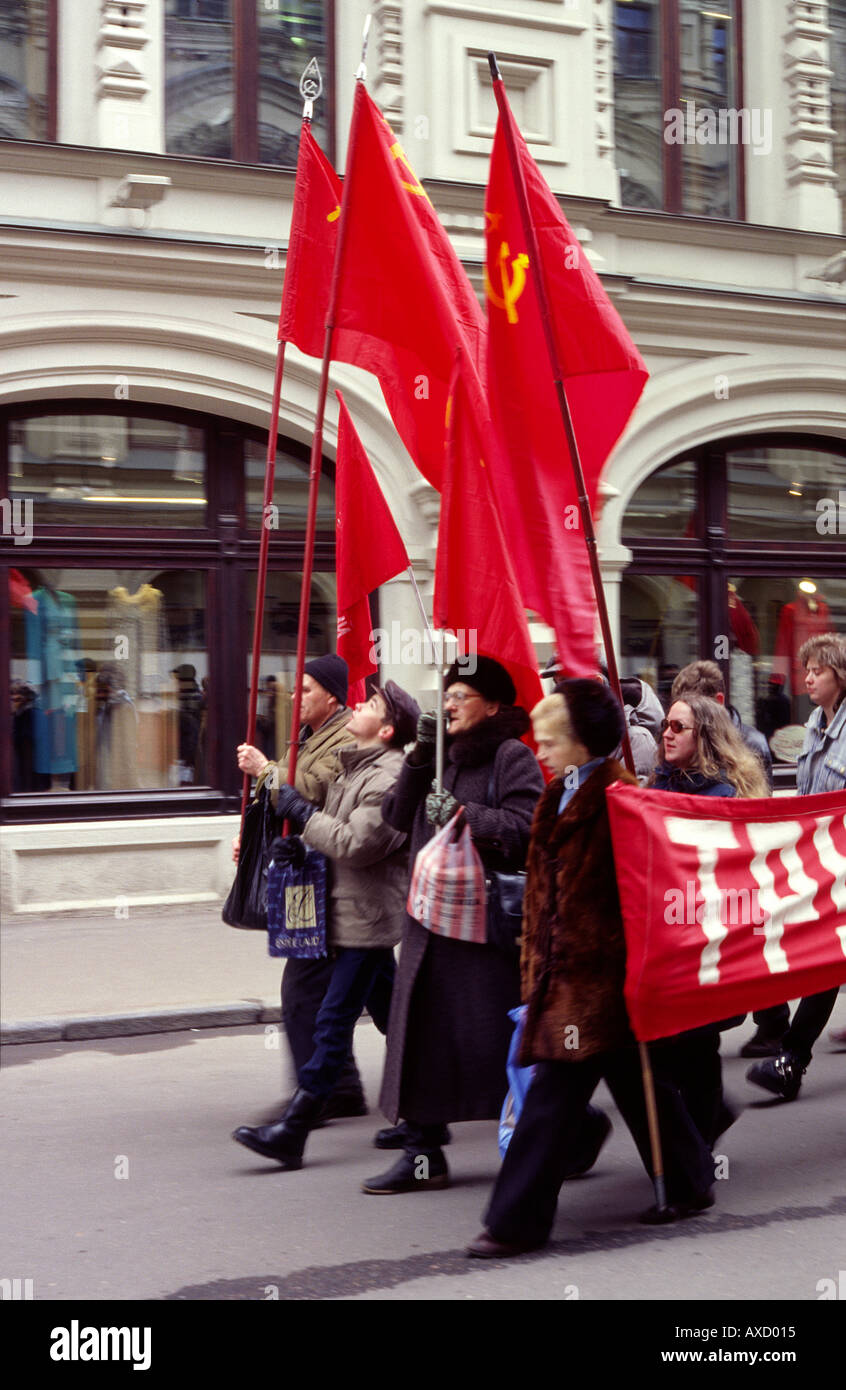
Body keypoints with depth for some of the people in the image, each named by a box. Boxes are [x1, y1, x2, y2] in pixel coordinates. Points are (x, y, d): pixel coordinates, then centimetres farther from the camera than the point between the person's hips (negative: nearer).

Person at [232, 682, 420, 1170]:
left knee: (334, 1021, -9)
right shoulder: (360, 768, 16)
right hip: (356, 914, 11)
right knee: (390, 1015, 17)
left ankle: (291, 1133, -9)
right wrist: (304, 842, 9)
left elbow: (355, 843, -25)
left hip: (365, 916, -10)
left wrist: (303, 813, -16)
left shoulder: (388, 777, -18)